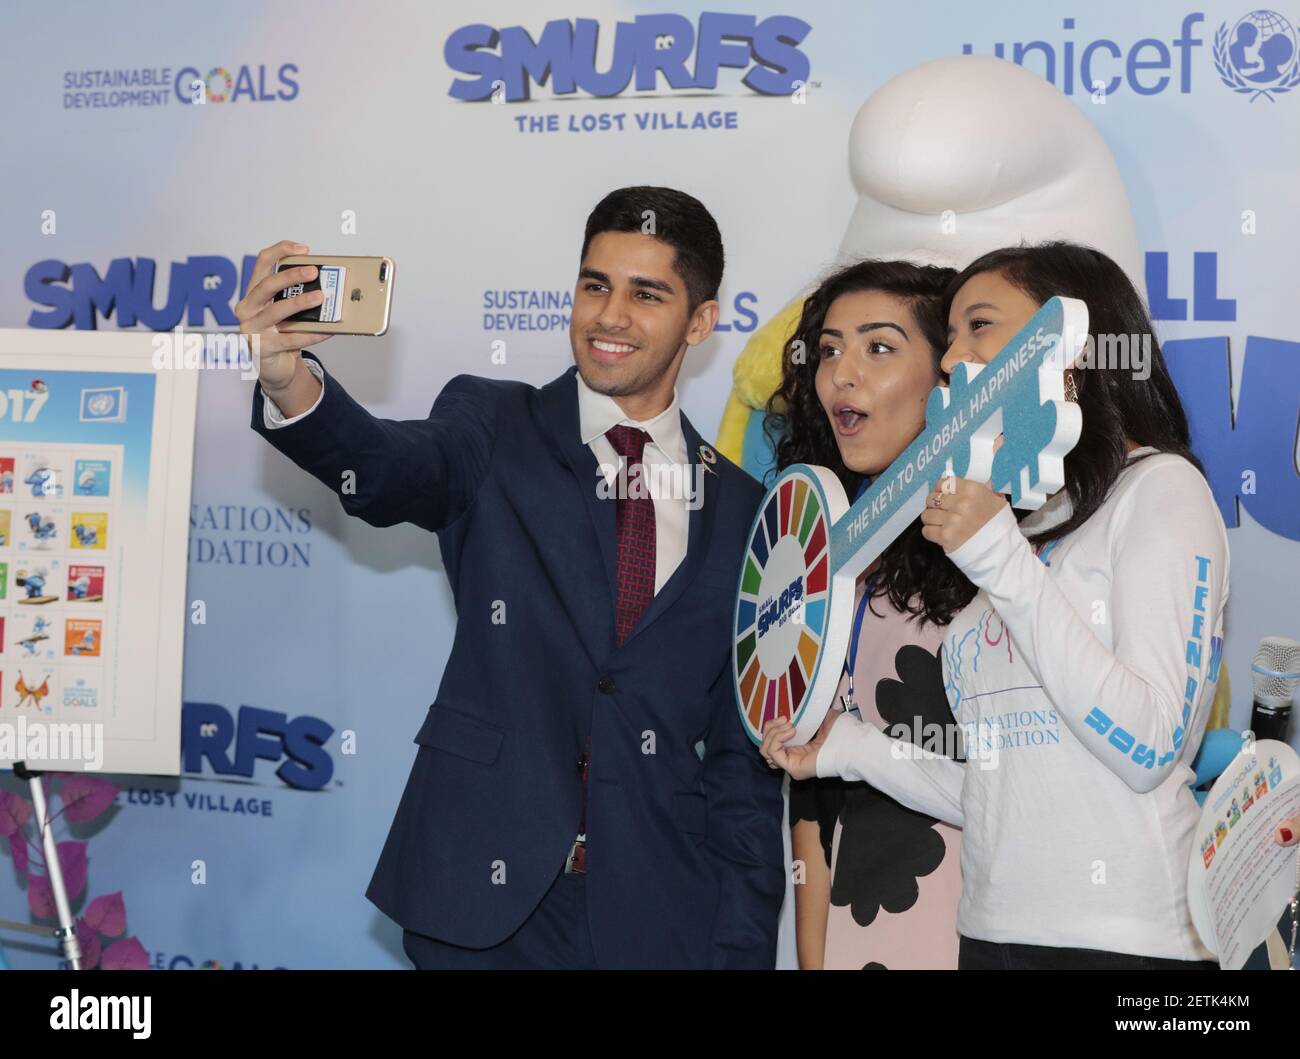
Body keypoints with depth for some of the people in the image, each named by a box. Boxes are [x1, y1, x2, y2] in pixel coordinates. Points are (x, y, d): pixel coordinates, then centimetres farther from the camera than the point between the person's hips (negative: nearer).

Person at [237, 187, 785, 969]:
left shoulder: (741, 509, 5)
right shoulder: (496, 429, 1)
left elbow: (744, 758, 6)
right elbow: (392, 471, -22)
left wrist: (742, 946, 2)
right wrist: (289, 383, -43)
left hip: (662, 918, 2)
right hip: (484, 905, -1)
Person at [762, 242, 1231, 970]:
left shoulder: (1158, 486, -4)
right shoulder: (1018, 522, 15)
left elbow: (1150, 751, -16)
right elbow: (1005, 795, 12)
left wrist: (1001, 560, -17)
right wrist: (850, 748, 7)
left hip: (1124, 938, -6)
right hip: (993, 932, 6)